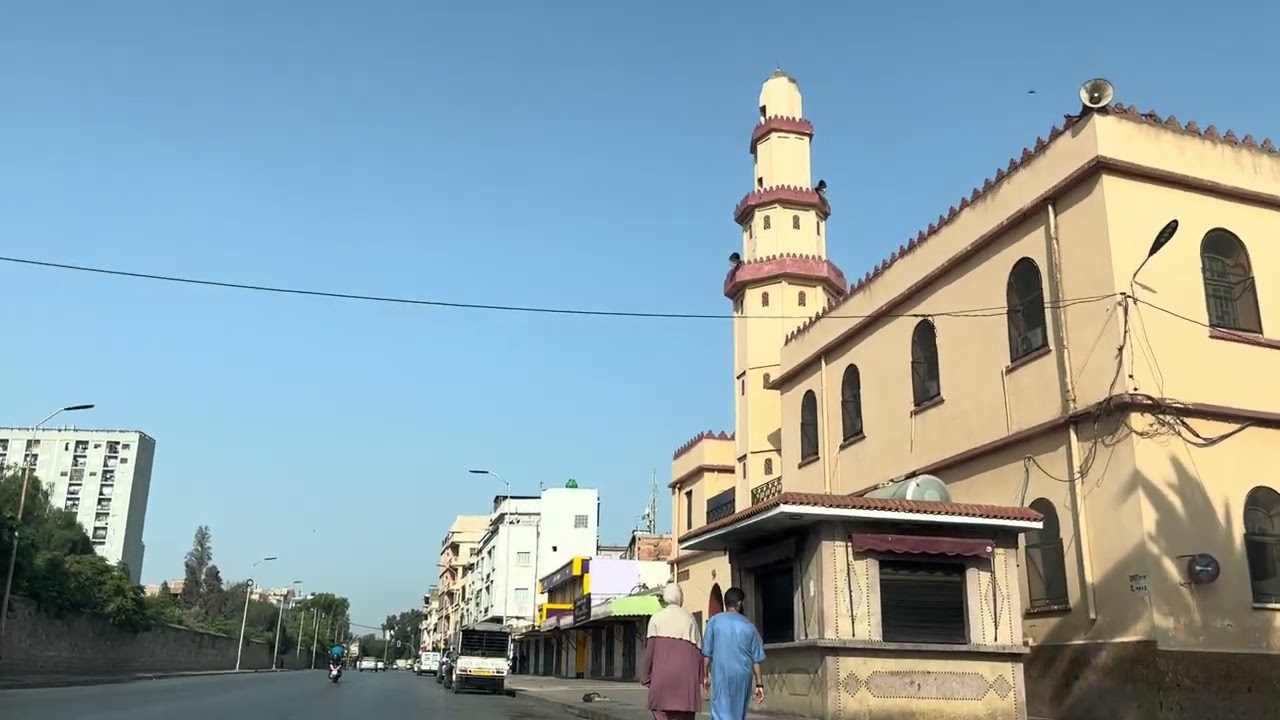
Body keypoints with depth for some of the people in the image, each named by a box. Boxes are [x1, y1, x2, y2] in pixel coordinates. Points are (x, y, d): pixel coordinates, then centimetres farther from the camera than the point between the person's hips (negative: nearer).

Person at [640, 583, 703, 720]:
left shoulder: (656, 618, 4)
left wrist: (645, 677, 4)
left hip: (662, 674, -1)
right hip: (686, 676, 2)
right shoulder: (690, 618, 9)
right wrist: (698, 677, 10)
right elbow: (698, 649, 6)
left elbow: (650, 649, -1)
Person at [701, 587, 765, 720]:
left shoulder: (714, 621, 1)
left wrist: (705, 675, 10)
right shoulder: (748, 625, 6)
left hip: (721, 673, -3)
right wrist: (759, 684, 10)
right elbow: (756, 659, 6)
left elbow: (706, 653, 0)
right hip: (743, 675, 3)